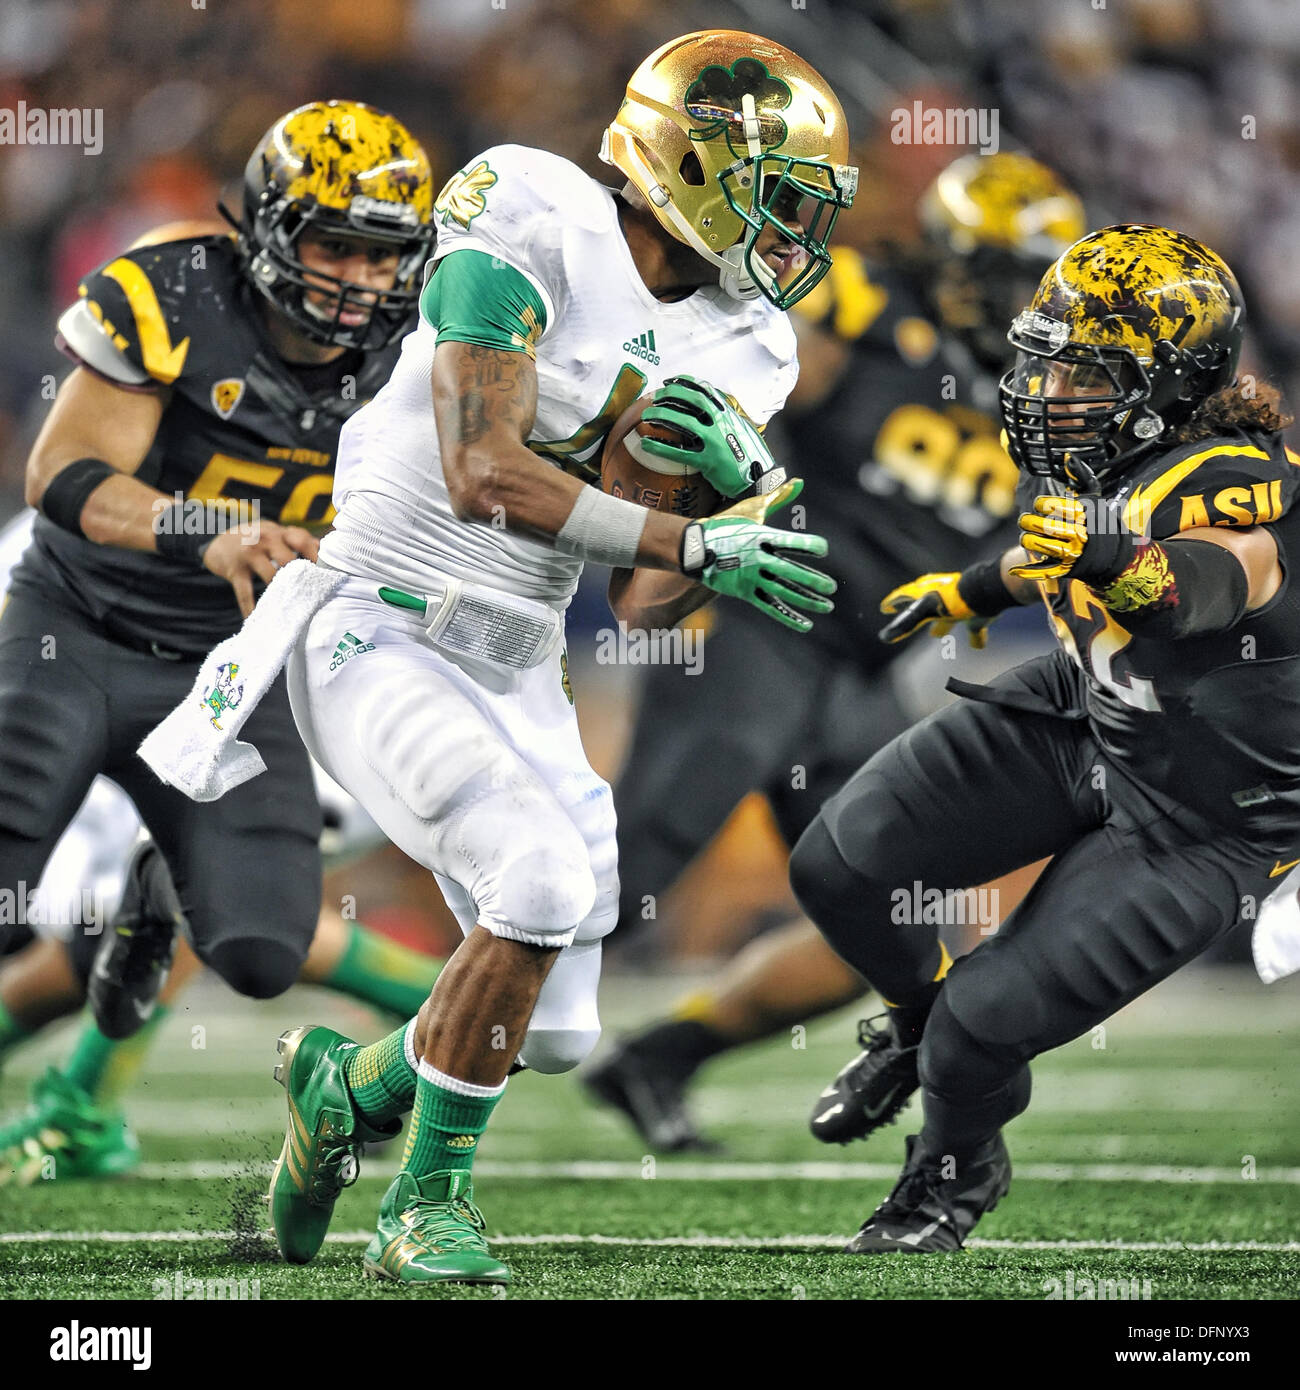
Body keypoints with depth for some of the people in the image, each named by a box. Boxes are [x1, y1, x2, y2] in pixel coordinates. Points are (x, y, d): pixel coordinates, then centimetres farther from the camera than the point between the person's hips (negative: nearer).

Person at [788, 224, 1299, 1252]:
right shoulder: (1103, 458, -9)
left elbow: (1205, 582, -56)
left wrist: (1118, 554, -76)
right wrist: (974, 591, 29)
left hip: (1200, 816, -7)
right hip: (1084, 709, 7)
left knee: (990, 1021, -11)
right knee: (842, 866, -1)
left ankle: (961, 1165, 25)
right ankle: (923, 1033, 32)